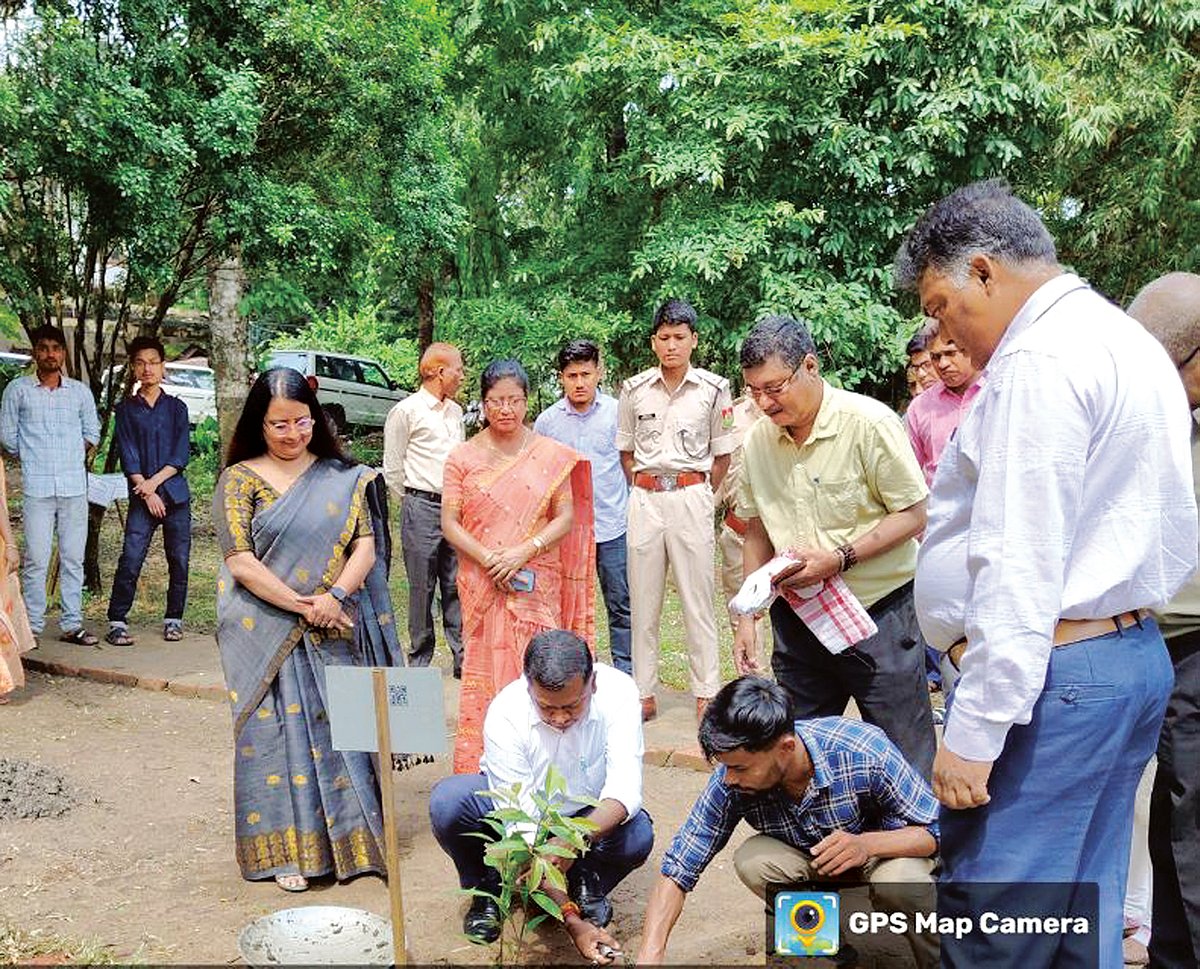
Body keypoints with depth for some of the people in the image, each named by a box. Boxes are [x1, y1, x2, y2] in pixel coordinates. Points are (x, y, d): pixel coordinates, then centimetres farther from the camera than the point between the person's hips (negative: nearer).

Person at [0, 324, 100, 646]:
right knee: (36, 559, -4)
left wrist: (75, 458, 8)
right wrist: (32, 459, 6)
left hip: (74, 486, 2)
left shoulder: (80, 391, 10)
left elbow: (92, 432, 18)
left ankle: (72, 625, 11)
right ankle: (32, 626, 4)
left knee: (73, 559, 5)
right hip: (36, 487, -2)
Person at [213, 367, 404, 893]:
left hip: (338, 632, 2)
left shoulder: (341, 477, 7)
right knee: (281, 731, 1)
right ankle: (289, 850, 12)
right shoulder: (240, 480, -1)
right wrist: (302, 606, -12)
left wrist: (333, 597, -15)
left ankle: (351, 837, 20)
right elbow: (240, 561, -9)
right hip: (271, 636, -2)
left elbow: (365, 546, 1)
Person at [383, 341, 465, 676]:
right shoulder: (406, 411, -5)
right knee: (422, 588, 1)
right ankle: (420, 662, 11)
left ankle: (464, 660, 11)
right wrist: (412, 506, 4)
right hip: (422, 508, -5)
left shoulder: (455, 412, 16)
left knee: (457, 586, 6)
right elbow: (392, 469, -1)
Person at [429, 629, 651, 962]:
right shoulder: (505, 714, -32)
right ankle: (487, 889, 0)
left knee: (638, 836, -32)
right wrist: (571, 921, -38)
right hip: (519, 809, 0)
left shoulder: (618, 692, -29)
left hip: (589, 816, 1)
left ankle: (586, 878, 3)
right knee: (446, 802, -31)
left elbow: (624, 791, -34)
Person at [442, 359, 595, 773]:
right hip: (482, 588, 0)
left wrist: (523, 552, -13)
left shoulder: (551, 455, 5)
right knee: (485, 670, 1)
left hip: (537, 587, 0)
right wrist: (487, 557, -13)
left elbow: (566, 517, 1)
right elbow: (449, 523, 2)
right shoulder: (463, 457, 6)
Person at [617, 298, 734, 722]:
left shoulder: (714, 389, 0)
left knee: (698, 599, 0)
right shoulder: (634, 389, 4)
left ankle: (706, 693, 8)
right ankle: (645, 694, 13)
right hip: (645, 500, 2)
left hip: (692, 497, -2)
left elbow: (722, 455, 7)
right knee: (643, 599, 6)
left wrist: (699, 495, 1)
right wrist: (643, 489, 5)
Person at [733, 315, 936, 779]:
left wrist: (839, 558, -22)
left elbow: (913, 515, -11)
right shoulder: (756, 441, 2)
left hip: (879, 613, -5)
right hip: (796, 617, 5)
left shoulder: (870, 423, -14)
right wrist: (747, 615, 6)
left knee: (905, 760, 2)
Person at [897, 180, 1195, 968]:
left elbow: (1021, 571, -21)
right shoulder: (1131, 346, 17)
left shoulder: (1039, 360, -15)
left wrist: (975, 729, -18)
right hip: (1135, 652, 10)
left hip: (1055, 668, -10)